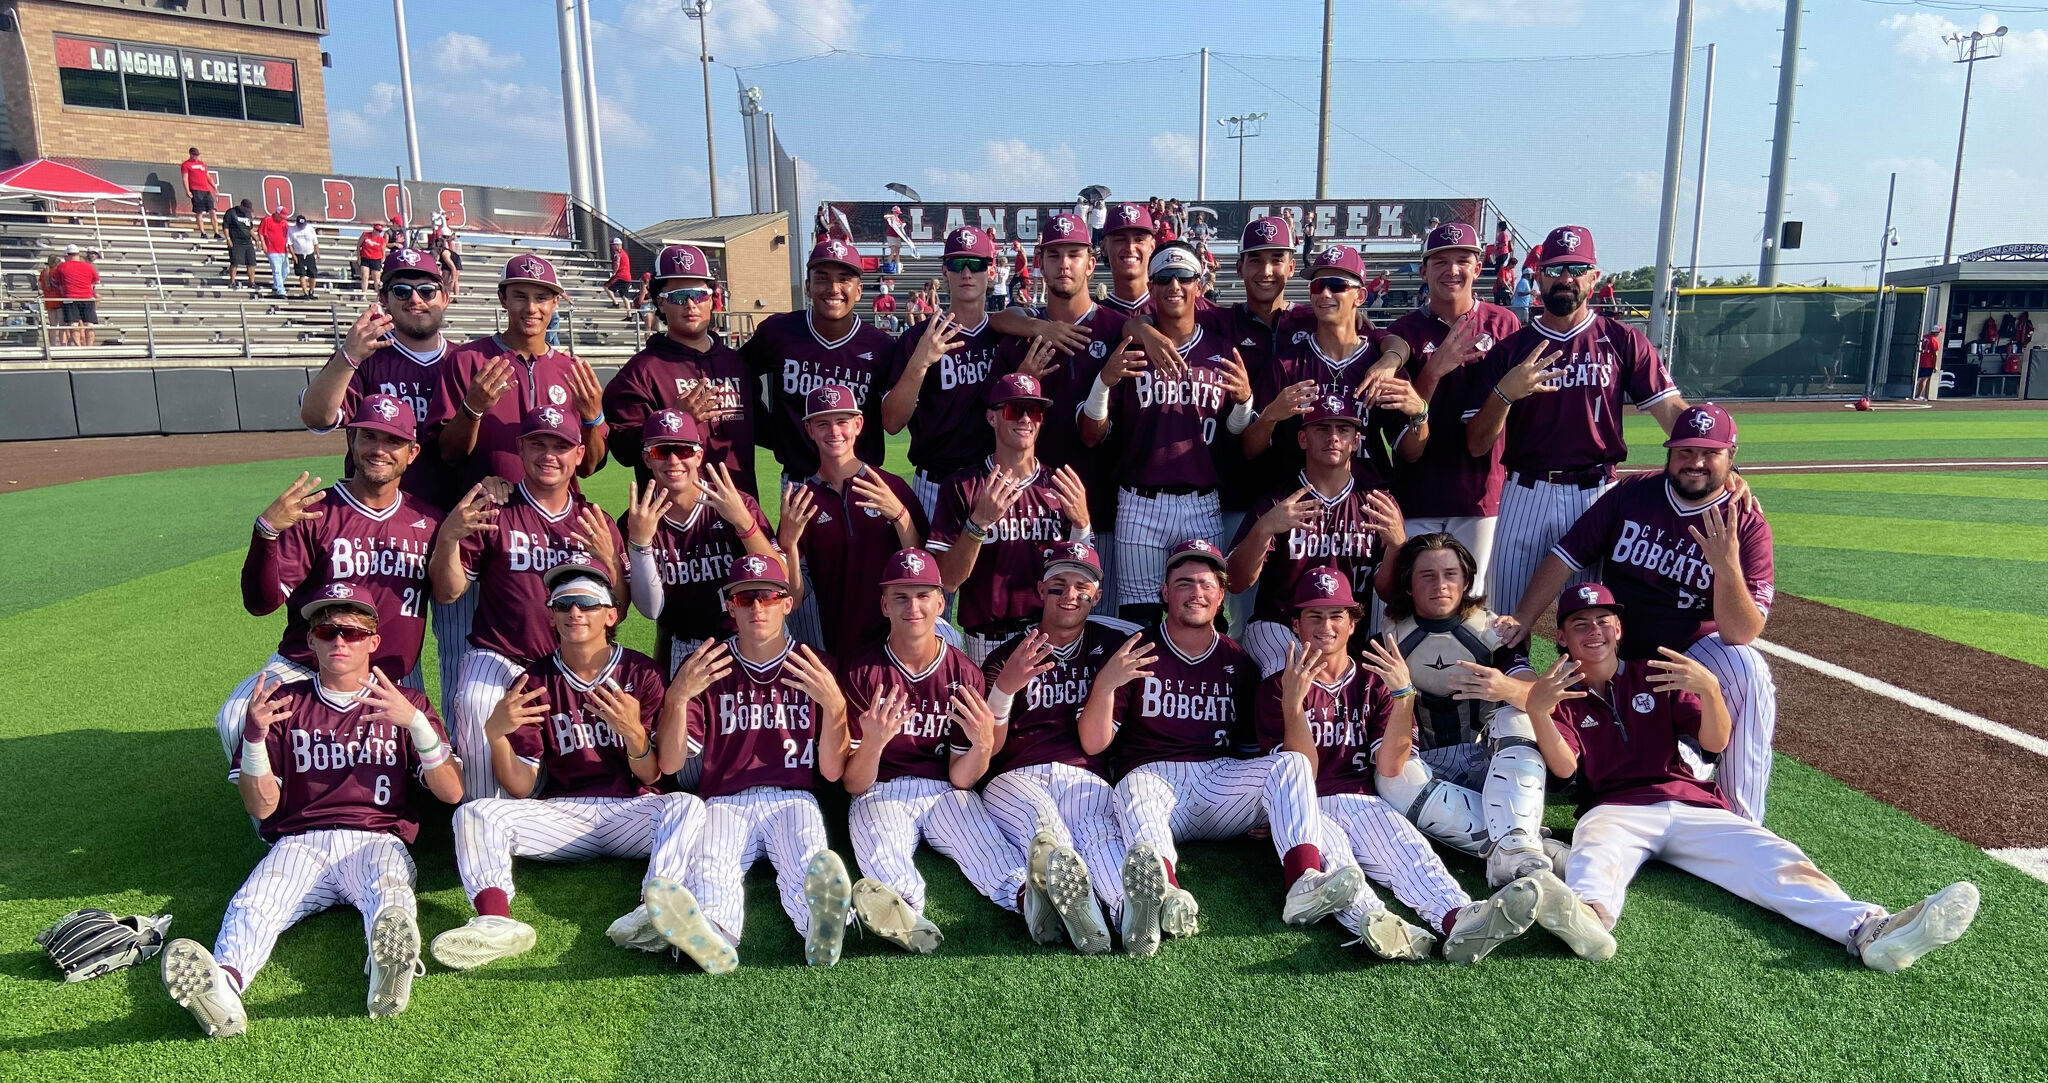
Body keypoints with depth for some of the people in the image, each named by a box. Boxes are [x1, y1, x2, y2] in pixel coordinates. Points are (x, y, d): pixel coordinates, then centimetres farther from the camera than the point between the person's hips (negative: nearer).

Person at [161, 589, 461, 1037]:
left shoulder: (405, 703, 15)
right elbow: (261, 807, 9)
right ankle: (222, 985, -58)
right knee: (251, 905, -31)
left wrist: (414, 721, -11)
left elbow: (452, 792, 3)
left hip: (377, 842, -1)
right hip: (299, 844, 2)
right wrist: (254, 736, -7)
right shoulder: (284, 702, 17)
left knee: (390, 896, -36)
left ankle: (390, 969, -64)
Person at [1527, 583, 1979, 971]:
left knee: (1773, 858, -25)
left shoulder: (1657, 676, 22)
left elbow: (1716, 742, 7)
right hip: (1615, 810, -3)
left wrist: (1709, 690, -15)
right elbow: (1563, 766, -6)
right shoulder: (1560, 697, 15)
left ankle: (1869, 929, -48)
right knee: (1594, 854, -39)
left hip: (1692, 805, 4)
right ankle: (1590, 915, -73)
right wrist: (1536, 710, -26)